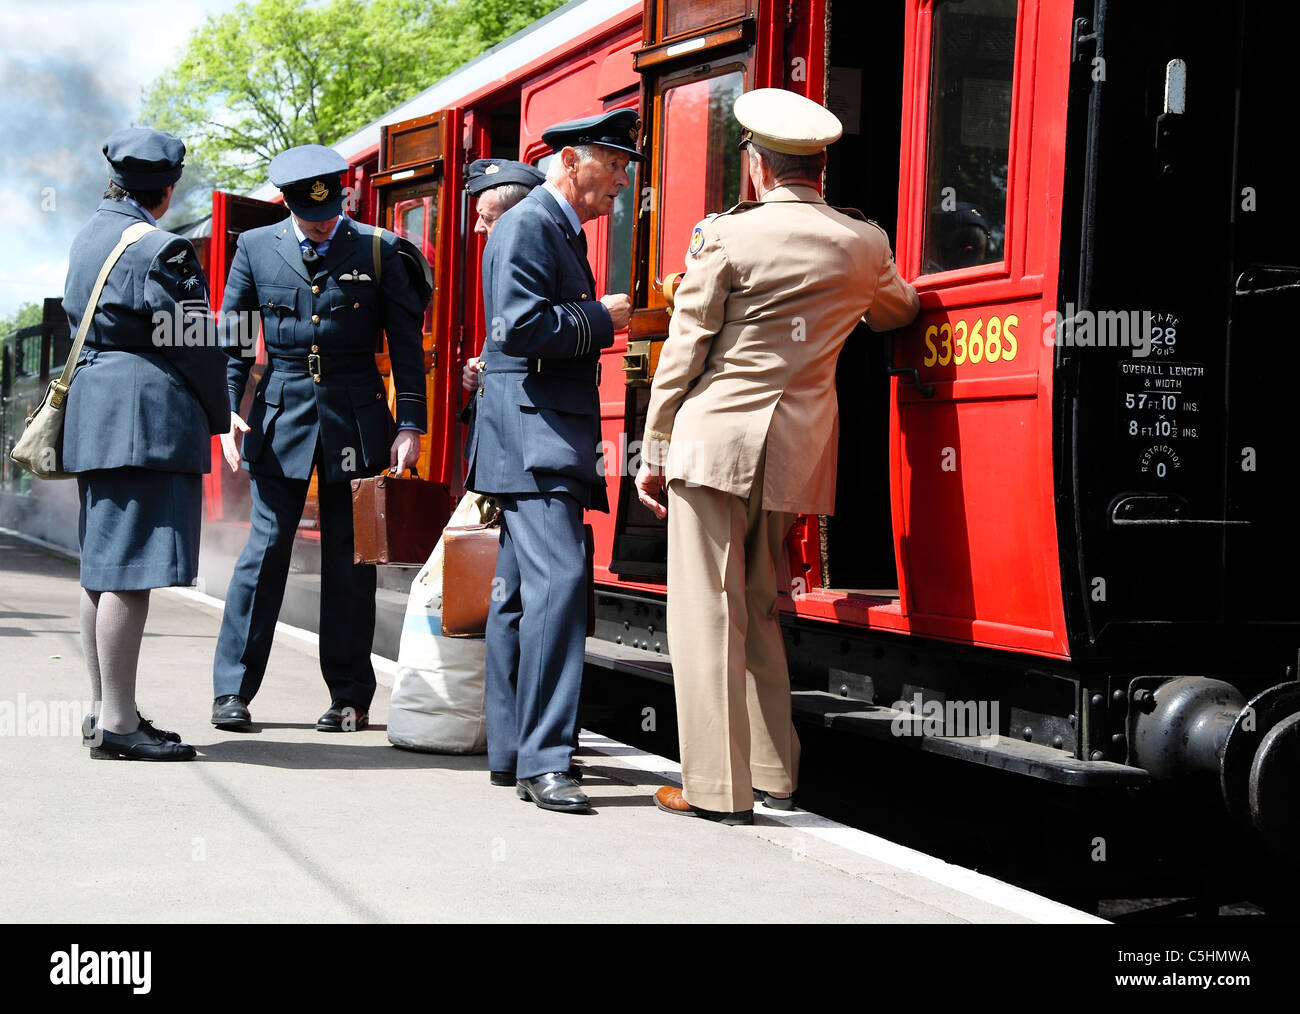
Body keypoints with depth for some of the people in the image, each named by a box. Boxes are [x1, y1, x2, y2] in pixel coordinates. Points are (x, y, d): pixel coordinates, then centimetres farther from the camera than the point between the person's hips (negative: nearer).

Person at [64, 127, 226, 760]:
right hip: (147, 414, -10)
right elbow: (195, 345, -12)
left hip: (92, 411, 10)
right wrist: (217, 412, 2)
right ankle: (117, 723, -9)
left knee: (101, 565, 14)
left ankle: (103, 710, 22)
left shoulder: (90, 237, 16)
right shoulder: (158, 250, -13)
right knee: (130, 571, -10)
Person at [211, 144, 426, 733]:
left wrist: (409, 424, -4)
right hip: (280, 414, 0)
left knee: (350, 558, 4)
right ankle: (232, 691, 4)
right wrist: (227, 410, -5)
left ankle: (350, 698, 11)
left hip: (356, 419, 0)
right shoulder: (256, 248, 6)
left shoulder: (378, 250, 3)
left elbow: (406, 342, 3)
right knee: (267, 547, -3)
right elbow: (230, 337, 8)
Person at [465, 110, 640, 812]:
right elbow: (521, 327, -20)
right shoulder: (528, 225, -10)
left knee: (519, 591, 12)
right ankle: (543, 761, -18)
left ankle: (510, 753, 18)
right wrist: (601, 318, -12)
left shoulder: (565, 230, 21)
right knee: (558, 578, -18)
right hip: (530, 433, -11)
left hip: (547, 436, 11)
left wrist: (608, 320, 10)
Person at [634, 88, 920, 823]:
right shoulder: (866, 245, 8)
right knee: (759, 607, 17)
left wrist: (654, 450, 5)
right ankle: (774, 773, 20)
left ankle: (717, 787, -1)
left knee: (707, 612, -1)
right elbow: (899, 313, 29)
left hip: (716, 436, -5)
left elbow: (684, 353, -3)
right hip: (795, 449, 5)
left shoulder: (727, 238, -6)